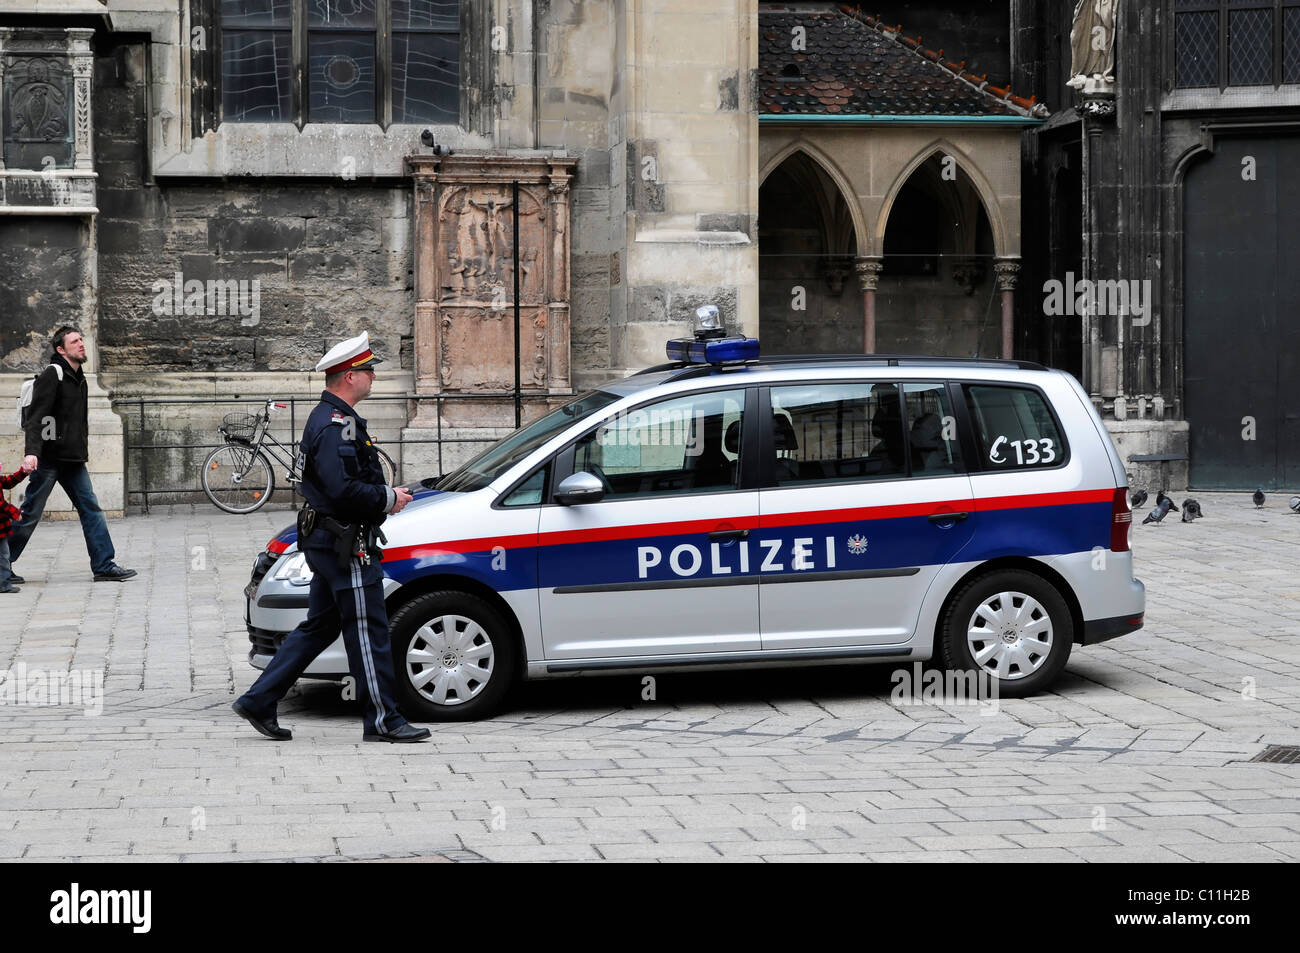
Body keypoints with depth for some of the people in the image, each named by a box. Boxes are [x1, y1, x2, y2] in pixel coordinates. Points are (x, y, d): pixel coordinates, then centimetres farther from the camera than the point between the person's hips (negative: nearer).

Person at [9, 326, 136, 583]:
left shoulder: (78, 378, 16)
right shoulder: (52, 375, -11)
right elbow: (36, 417, -20)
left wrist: (82, 452, 21)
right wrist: (32, 452, -30)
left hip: (73, 460, 8)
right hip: (49, 458, -8)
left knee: (91, 510, 2)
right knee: (29, 514, -2)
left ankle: (104, 566, 2)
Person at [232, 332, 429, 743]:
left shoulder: (327, 418, 17)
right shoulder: (336, 424, -18)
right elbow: (341, 489, -27)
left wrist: (384, 496, 12)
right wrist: (387, 499, -15)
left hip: (325, 541, 11)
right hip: (346, 547, -11)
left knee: (318, 628, 14)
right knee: (367, 631, -4)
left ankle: (258, 701, 15)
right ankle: (382, 720, 3)